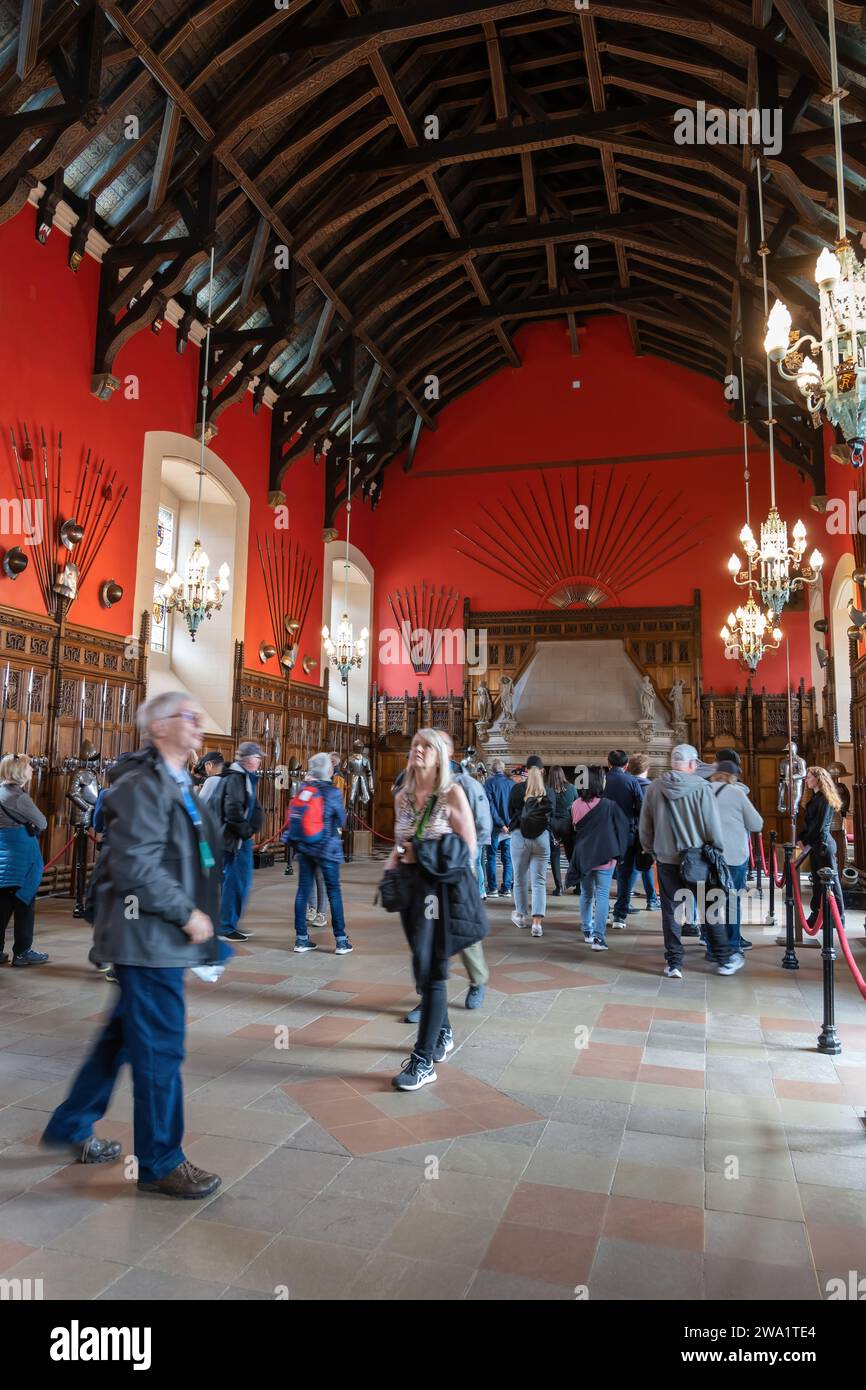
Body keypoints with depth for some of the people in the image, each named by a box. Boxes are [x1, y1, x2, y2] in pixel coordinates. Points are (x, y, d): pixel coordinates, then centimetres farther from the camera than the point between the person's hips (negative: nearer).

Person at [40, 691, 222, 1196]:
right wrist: (186, 913, -19)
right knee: (161, 1048, 1)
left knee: (123, 1036, 21)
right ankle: (161, 1162, 16)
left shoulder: (179, 785, 15)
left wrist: (198, 915, 14)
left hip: (166, 935, 10)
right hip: (150, 937, -10)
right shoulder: (142, 786, -17)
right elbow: (135, 865, -25)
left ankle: (72, 1126, 38)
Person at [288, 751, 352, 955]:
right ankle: (341, 940, 9)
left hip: (303, 847, 4)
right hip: (326, 848, -4)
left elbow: (295, 817, 6)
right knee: (334, 891, 5)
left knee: (303, 890, 10)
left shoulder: (302, 788, -1)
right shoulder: (332, 792, -13)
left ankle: (301, 938, 15)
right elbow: (341, 820, -2)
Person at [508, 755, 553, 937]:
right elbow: (551, 814, 10)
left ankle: (521, 915, 31)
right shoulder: (548, 792, -1)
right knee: (539, 881, 3)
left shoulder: (517, 788, -5)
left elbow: (510, 813, 5)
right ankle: (537, 922, -5)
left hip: (519, 836, 0)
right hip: (542, 837, 1)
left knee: (520, 879, 15)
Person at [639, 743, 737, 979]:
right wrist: (718, 851, 4)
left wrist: (652, 851, 17)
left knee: (670, 911, 9)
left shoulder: (654, 788, -2)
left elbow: (644, 827, 4)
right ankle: (725, 959, 22)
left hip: (666, 860, 2)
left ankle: (674, 963, 12)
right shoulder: (701, 787, -14)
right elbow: (713, 827, -12)